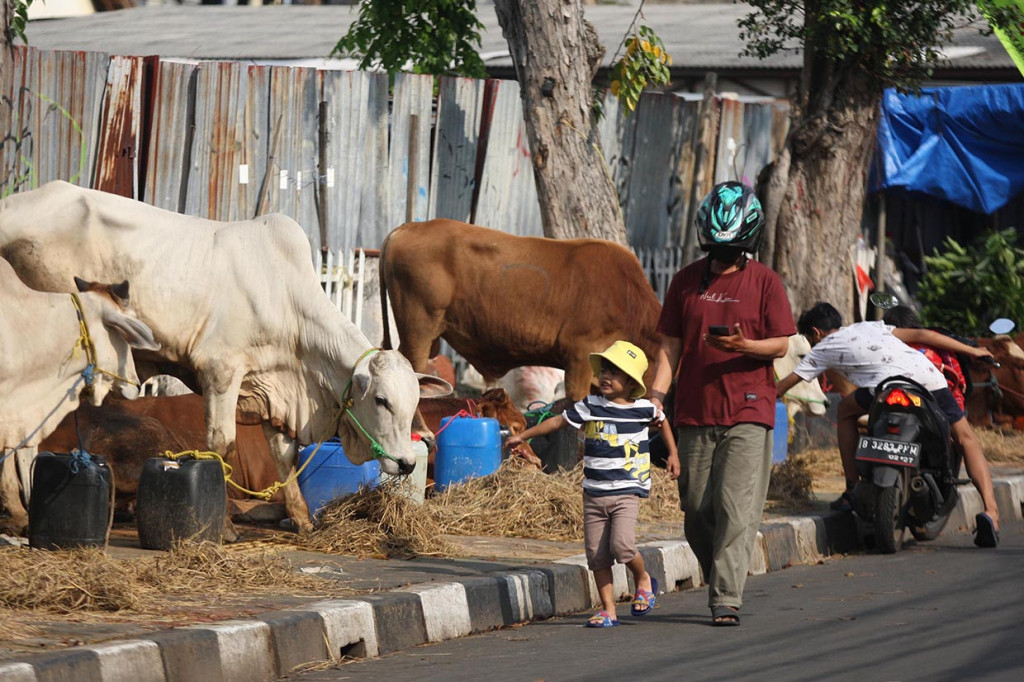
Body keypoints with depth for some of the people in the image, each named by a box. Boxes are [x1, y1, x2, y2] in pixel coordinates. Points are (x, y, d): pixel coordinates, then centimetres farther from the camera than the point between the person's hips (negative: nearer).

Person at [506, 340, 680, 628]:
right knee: (597, 554, 2)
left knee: (622, 546, -20)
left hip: (627, 493, -3)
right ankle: (608, 610, 11)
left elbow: (662, 421, 22)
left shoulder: (643, 408, -1)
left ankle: (643, 579, 10)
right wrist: (522, 436, 12)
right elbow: (557, 422, 10)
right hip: (594, 494, 3)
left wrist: (673, 454, 24)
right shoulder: (590, 407, 1)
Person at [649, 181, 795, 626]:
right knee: (697, 512, 6)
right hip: (694, 413, 3)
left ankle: (726, 601, -12)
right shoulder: (686, 281, 9)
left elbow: (781, 344, -1)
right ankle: (721, 580, 25)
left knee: (736, 509, -11)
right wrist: (656, 396, -1)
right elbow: (670, 345, 10)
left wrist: (742, 346, -20)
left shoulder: (764, 283, 1)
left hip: (748, 411, -3)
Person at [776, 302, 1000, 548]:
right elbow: (921, 335, 28)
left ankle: (852, 490, 23)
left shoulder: (822, 349, 25)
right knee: (966, 439, 16)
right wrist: (971, 351, 32)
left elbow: (788, 382, 27)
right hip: (930, 378, 3)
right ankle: (990, 511, -4)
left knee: (846, 410, 27)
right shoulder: (869, 327, 35)